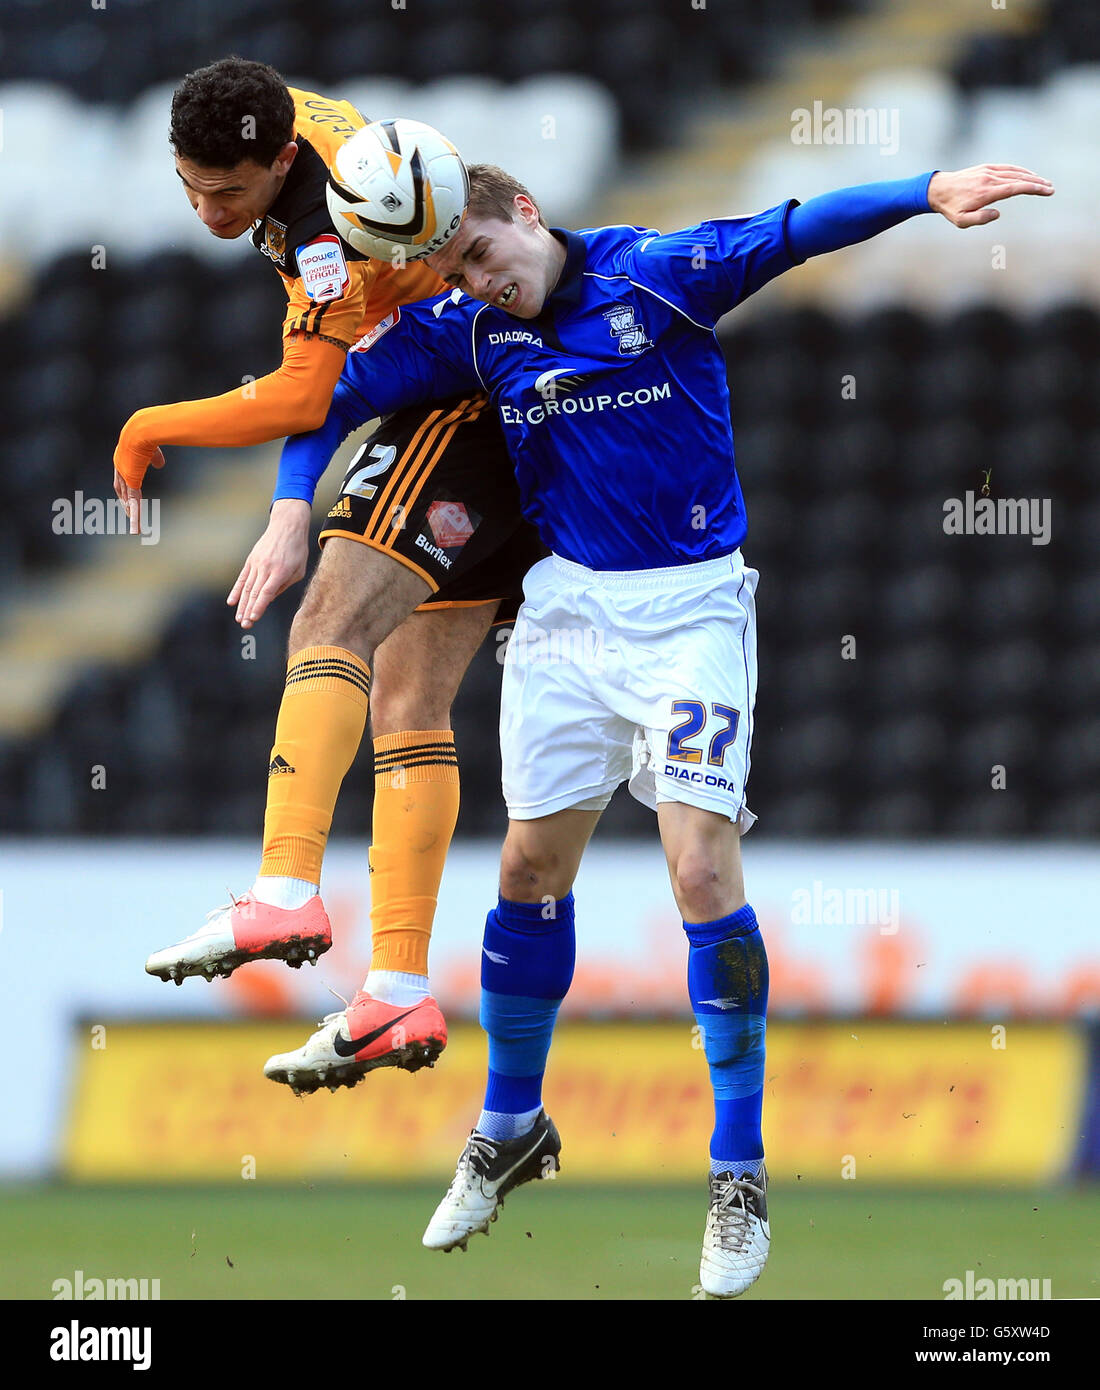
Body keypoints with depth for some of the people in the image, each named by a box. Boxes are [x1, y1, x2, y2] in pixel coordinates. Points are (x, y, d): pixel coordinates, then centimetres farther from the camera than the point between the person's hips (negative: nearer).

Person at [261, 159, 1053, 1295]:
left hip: (689, 604, -4)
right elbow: (333, 398, 9)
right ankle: (511, 1129, 31)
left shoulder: (656, 274, -12)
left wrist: (929, 192, -37)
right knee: (532, 867, 10)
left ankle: (739, 1172, -4)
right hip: (566, 604, 4)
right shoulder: (467, 333, 1)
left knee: (704, 873, -13)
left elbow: (796, 232, -23)